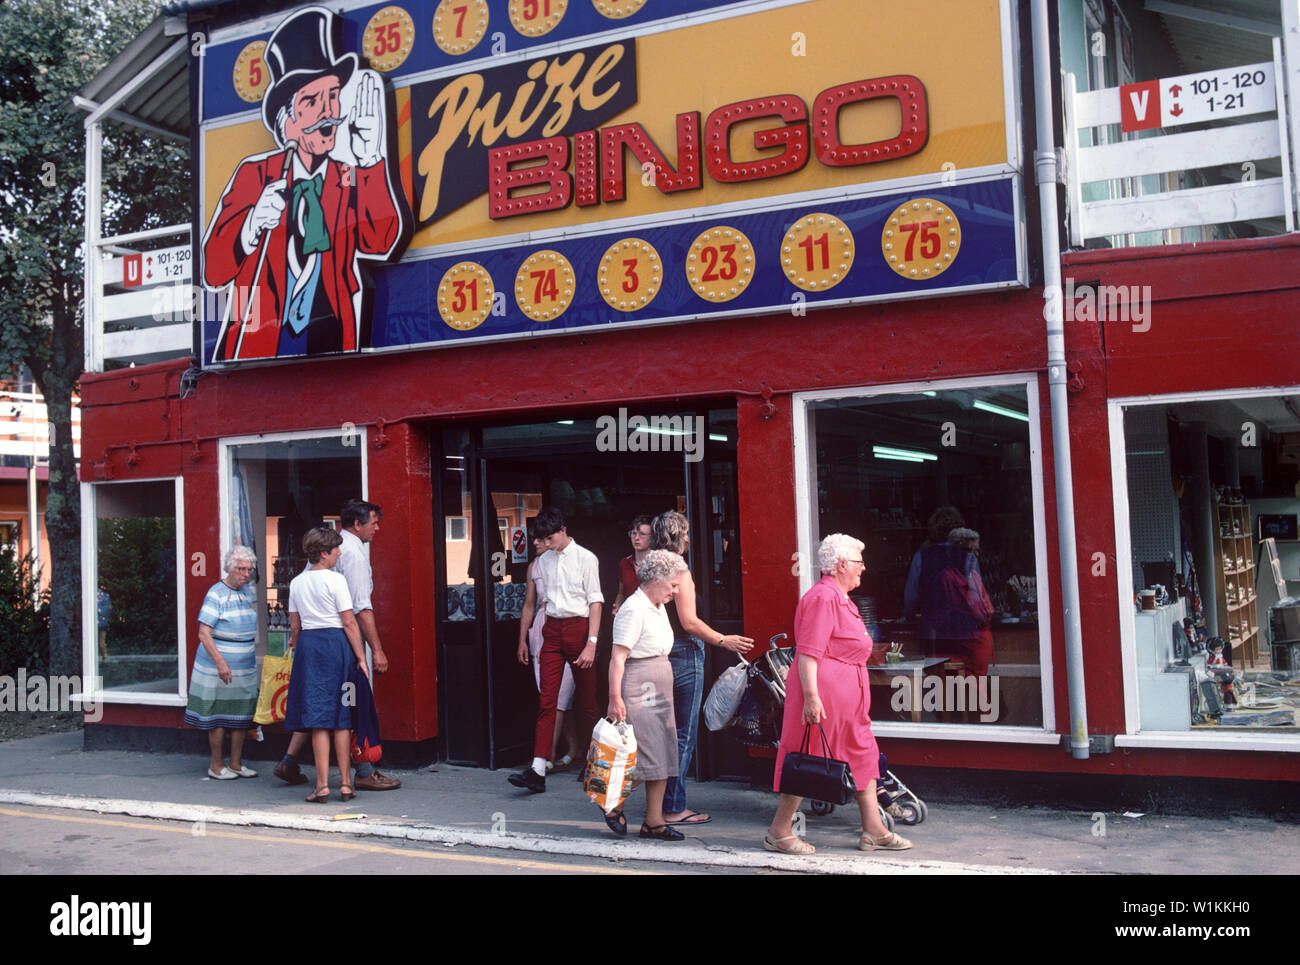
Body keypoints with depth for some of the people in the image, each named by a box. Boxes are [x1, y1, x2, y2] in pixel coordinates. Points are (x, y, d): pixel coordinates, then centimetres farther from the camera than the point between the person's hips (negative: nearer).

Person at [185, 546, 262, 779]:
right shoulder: (216, 594, -13)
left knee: (242, 715, 9)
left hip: (245, 667, 7)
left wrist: (254, 658, 21)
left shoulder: (248, 591, 9)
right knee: (218, 716, 0)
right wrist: (220, 661, -26)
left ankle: (236, 763, 18)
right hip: (219, 666, -7)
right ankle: (216, 766, 9)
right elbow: (203, 633, -18)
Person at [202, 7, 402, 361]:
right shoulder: (255, 174, 8)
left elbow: (379, 244, -10)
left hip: (329, 343, 0)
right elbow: (213, 273, 3)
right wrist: (252, 227, -16)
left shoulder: (352, 177, 10)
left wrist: (371, 159, -16)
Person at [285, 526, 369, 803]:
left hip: (308, 645, 4)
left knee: (318, 717, 3)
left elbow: (294, 626, 12)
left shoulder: (297, 583, 8)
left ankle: (322, 785, -1)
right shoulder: (335, 580, -6)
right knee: (342, 717, 4)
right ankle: (345, 783, 8)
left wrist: (295, 645, 31)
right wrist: (360, 657, -5)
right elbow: (349, 623, -9)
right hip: (336, 644, -4)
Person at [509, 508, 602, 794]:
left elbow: (595, 602, -5)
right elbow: (542, 601, 15)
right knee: (546, 700, -5)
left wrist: (591, 643, -12)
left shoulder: (585, 558, -3)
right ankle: (537, 772, -10)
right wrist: (540, 642, 11)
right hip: (552, 630, 3)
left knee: (586, 700, 5)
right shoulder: (542, 562, 11)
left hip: (579, 627, -3)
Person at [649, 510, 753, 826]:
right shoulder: (679, 570, -14)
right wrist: (723, 640, -8)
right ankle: (673, 808, 1)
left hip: (661, 655, 8)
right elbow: (689, 622, -18)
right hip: (685, 656, -8)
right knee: (684, 735, -2)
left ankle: (668, 802, 20)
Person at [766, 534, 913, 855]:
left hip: (848, 696, 11)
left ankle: (874, 830, 19)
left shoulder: (839, 597, 18)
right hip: (823, 695, -11)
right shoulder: (823, 597, -16)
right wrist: (811, 696, -28)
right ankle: (779, 832, 6)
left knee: (864, 755, 12)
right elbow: (808, 651, -23)